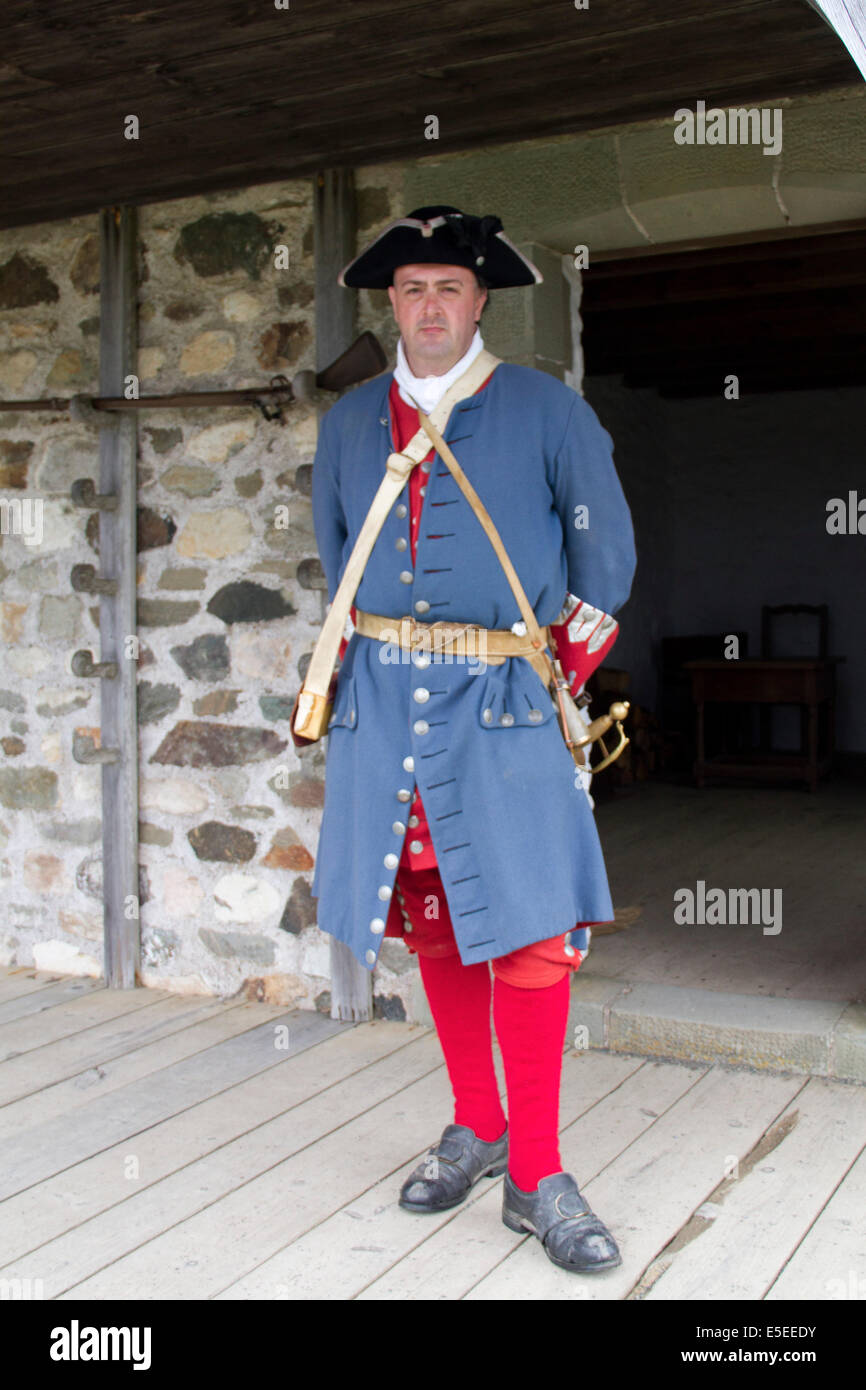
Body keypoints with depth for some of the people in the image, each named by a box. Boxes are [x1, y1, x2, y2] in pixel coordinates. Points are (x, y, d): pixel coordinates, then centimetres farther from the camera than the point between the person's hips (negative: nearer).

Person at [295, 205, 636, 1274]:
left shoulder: (544, 410, 0)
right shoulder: (349, 421, 11)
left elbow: (605, 552, 6)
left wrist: (562, 668, 7)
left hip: (500, 703, -4)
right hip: (385, 704, 4)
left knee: (528, 925, -8)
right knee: (430, 922, 9)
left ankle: (537, 1178, 2)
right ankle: (476, 1131, 25)